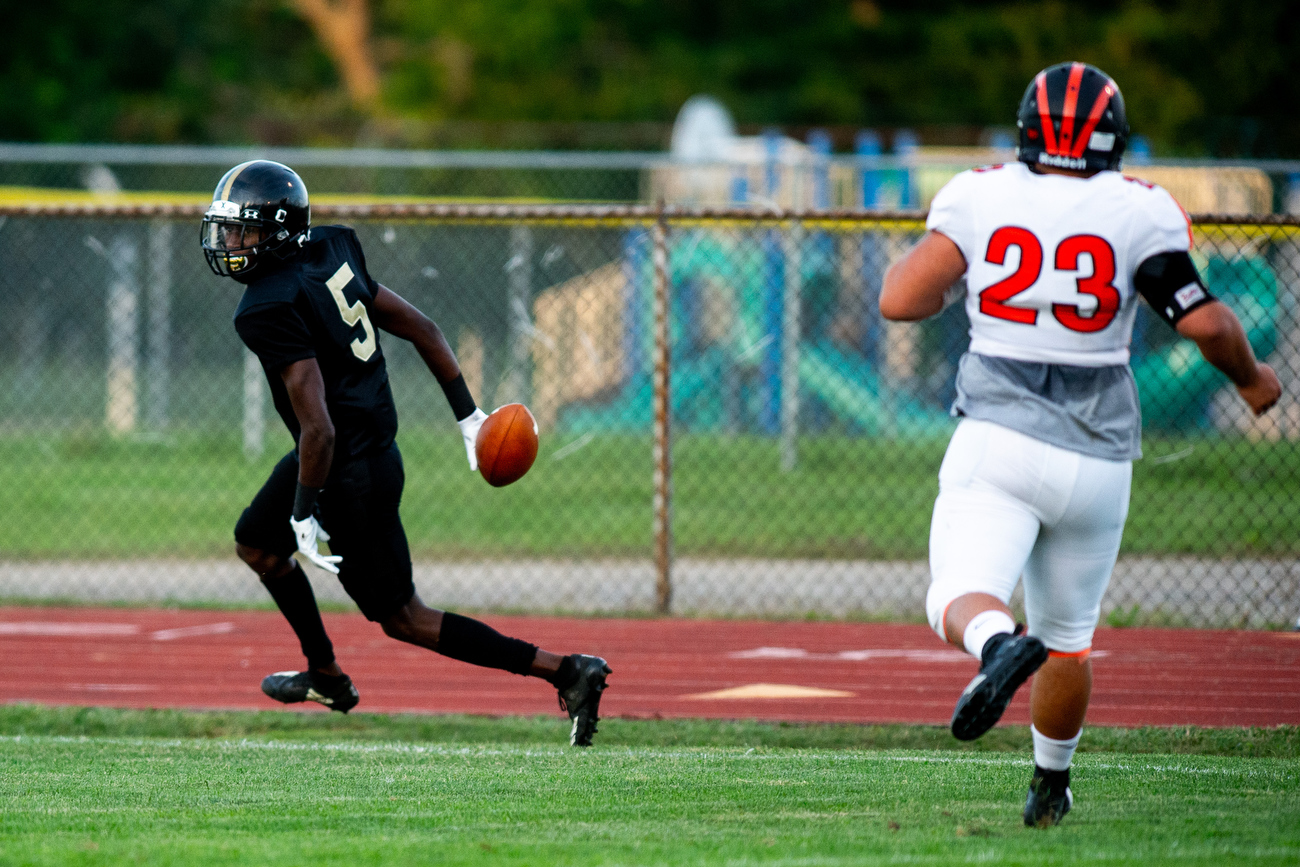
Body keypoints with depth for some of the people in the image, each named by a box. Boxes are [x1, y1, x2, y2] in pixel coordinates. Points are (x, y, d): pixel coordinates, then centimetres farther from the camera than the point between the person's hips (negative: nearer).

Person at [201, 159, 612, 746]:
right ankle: (326, 676, 40)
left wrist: (305, 513, -18)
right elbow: (420, 328, 7)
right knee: (255, 542, 27)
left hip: (351, 476, -9)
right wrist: (467, 413, 14)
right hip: (378, 449, 9)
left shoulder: (271, 310, -24)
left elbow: (319, 428, -28)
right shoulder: (329, 254, 1)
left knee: (403, 619, 4)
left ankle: (565, 671, 1)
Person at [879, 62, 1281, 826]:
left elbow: (900, 300, -5)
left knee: (961, 597, -11)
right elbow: (1205, 321, -7)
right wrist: (1251, 378, 13)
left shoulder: (981, 196, -1)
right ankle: (1050, 788, 31)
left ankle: (999, 646, -45)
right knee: (1068, 633, 20)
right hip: (1097, 455, 2)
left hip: (999, 441, -2)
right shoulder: (1136, 212, -3)